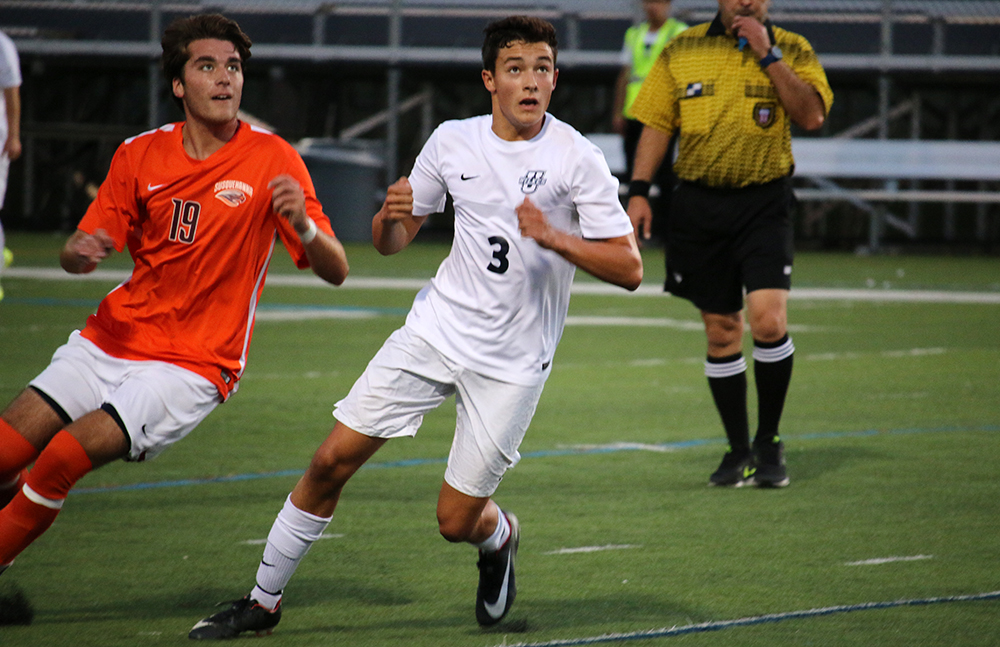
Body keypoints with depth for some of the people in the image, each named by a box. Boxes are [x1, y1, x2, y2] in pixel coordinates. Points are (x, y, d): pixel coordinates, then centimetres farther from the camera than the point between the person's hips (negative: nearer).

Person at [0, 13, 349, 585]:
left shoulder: (273, 160, -7)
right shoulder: (140, 155, 3)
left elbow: (336, 271, -9)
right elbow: (82, 252, 9)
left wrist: (303, 226, -31)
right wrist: (79, 253, -16)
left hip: (193, 366, -4)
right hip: (111, 341, 4)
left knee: (63, 457, -22)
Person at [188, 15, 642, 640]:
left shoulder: (577, 159, -11)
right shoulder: (453, 142, 1)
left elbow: (629, 268, -13)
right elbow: (393, 239, 13)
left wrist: (554, 238, -27)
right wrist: (391, 217, -11)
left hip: (512, 363, -3)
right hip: (437, 330, 3)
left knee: (457, 520, -3)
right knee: (332, 460, -5)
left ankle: (501, 536, 35)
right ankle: (264, 602, 10)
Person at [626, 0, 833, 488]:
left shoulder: (791, 50, 3)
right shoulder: (682, 51, 8)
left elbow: (812, 115, -11)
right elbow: (656, 123, 11)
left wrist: (768, 54, -13)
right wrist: (639, 191, 2)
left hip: (764, 204, -2)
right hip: (699, 204, 2)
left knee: (768, 319, -16)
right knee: (721, 331, 5)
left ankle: (768, 443, 1)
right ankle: (739, 452, 16)